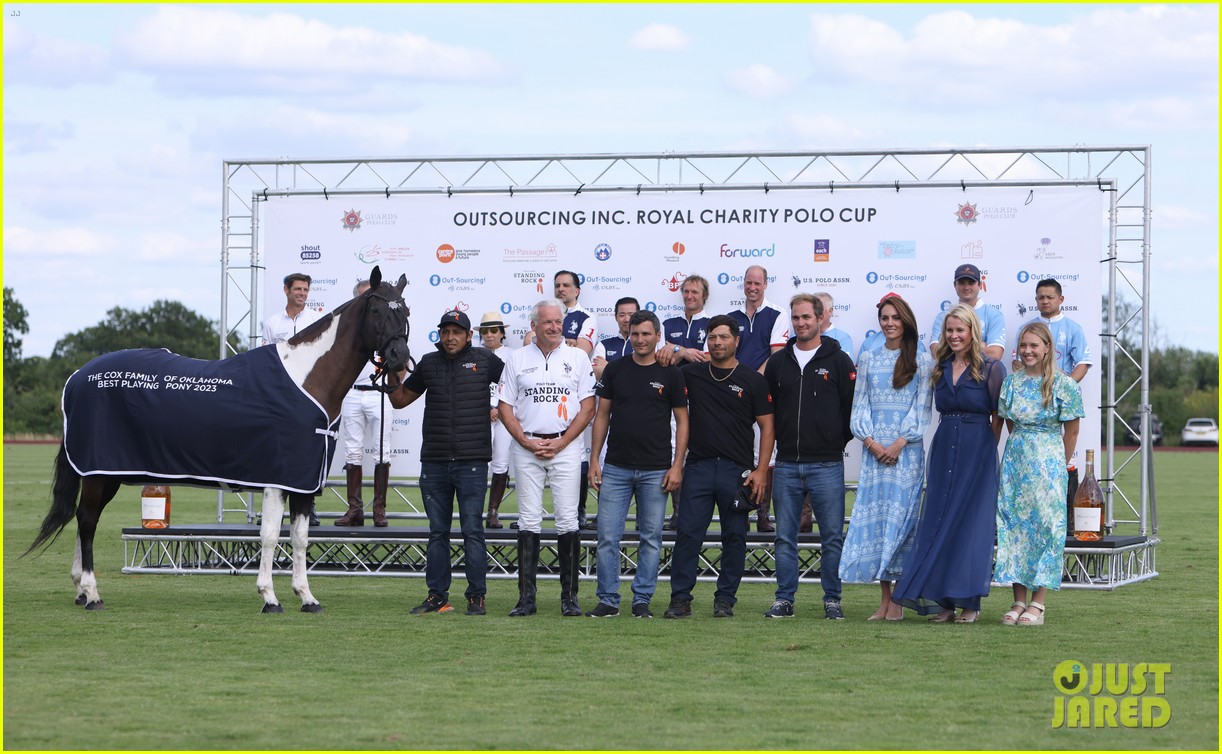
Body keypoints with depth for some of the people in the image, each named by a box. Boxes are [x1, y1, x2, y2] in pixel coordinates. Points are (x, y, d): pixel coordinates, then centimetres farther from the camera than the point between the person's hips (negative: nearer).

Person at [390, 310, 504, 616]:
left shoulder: (484, 361, 3)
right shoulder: (429, 364, 11)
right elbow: (400, 400, 18)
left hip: (472, 461, -3)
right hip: (434, 462, 3)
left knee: (472, 530, -4)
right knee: (437, 531, 8)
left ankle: (476, 596, 1)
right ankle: (437, 596, 14)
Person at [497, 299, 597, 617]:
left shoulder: (577, 358, 6)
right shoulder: (518, 359, 9)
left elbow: (588, 406, 2)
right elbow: (505, 407, 7)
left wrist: (561, 442, -7)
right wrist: (527, 442, -5)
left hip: (566, 446, -1)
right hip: (526, 447, 1)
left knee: (567, 520, -4)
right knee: (528, 520, 0)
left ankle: (569, 596, 1)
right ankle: (526, 598, 1)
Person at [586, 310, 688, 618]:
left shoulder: (670, 374, 1)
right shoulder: (615, 370, 6)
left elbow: (682, 420, 3)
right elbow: (602, 415, 10)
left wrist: (677, 465, -5)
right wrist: (594, 459, 3)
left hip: (656, 470, -1)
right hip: (616, 467, 1)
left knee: (651, 538, 3)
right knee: (607, 536, -2)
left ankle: (642, 600, 11)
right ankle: (608, 601, 5)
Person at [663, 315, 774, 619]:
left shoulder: (753, 381, 5)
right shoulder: (691, 373, 9)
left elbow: (767, 426, 4)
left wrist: (761, 471, -5)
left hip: (737, 469, -1)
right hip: (698, 466, 1)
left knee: (735, 537, 3)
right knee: (688, 534, -4)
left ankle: (725, 599, 11)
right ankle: (680, 599, 0)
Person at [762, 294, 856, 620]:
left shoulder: (838, 361, 1)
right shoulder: (777, 362, 10)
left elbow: (853, 407, 2)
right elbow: (767, 409, 16)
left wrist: (838, 442, 3)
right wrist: (782, 441, 9)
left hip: (827, 464, -3)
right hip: (786, 464, 3)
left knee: (833, 537, 0)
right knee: (785, 537, 5)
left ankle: (832, 600, 7)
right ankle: (784, 599, 11)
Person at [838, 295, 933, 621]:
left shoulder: (921, 360, 4)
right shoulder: (869, 359, 13)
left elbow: (922, 407, -1)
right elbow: (860, 405, 10)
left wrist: (899, 443, -11)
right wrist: (871, 442, -5)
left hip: (907, 448, -3)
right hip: (874, 449, 3)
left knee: (901, 514, -8)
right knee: (873, 515, -2)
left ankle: (898, 602, -6)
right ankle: (884, 599, 2)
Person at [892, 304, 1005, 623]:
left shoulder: (990, 368, -3)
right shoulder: (941, 369, 13)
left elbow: (998, 417, -1)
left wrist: (985, 451, -4)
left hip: (977, 453, -5)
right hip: (943, 450, 5)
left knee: (971, 524, -5)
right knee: (938, 522, 0)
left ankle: (969, 603, 0)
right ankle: (944, 602, 3)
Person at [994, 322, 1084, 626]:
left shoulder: (1063, 384, -6)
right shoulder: (1012, 383, 7)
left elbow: (1071, 430, 0)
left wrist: (1060, 465, 5)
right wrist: (1020, 452, 13)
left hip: (1048, 461, -4)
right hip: (1015, 459, 4)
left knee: (1044, 524, -4)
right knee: (1014, 524, 2)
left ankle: (1038, 602, -2)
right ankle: (1019, 601, 6)